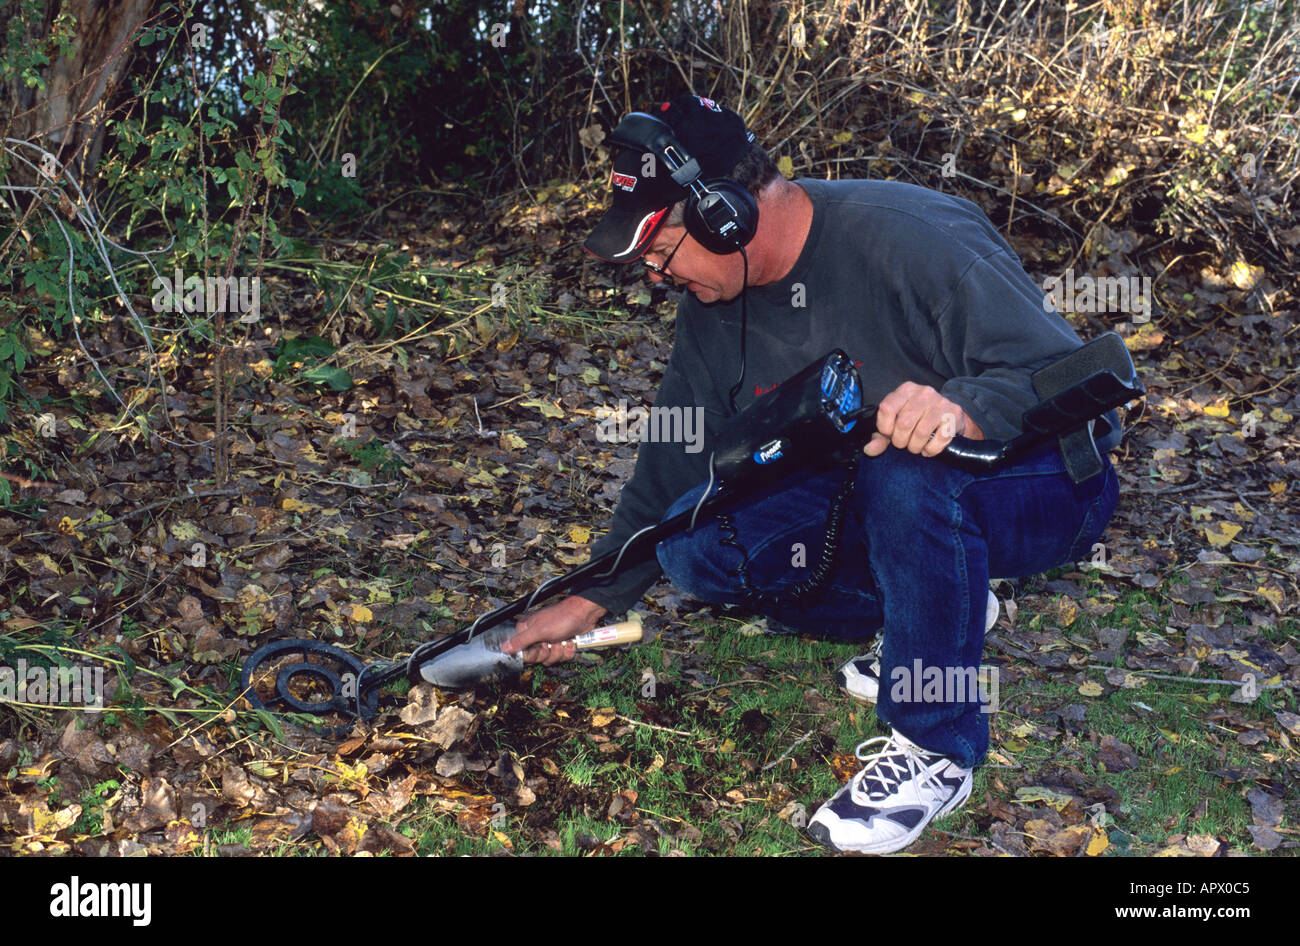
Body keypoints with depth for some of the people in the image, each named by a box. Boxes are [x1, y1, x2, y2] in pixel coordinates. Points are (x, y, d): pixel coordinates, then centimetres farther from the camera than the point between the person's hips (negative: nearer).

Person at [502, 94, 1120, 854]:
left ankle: (937, 748, -19)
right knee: (696, 541, -13)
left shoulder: (911, 237, -26)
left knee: (907, 474, -40)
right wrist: (593, 599, 8)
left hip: (1039, 488, -7)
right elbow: (674, 464, 8)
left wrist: (964, 411, -47)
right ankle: (939, 615, 5)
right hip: (868, 500, 7)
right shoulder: (714, 305, -2)